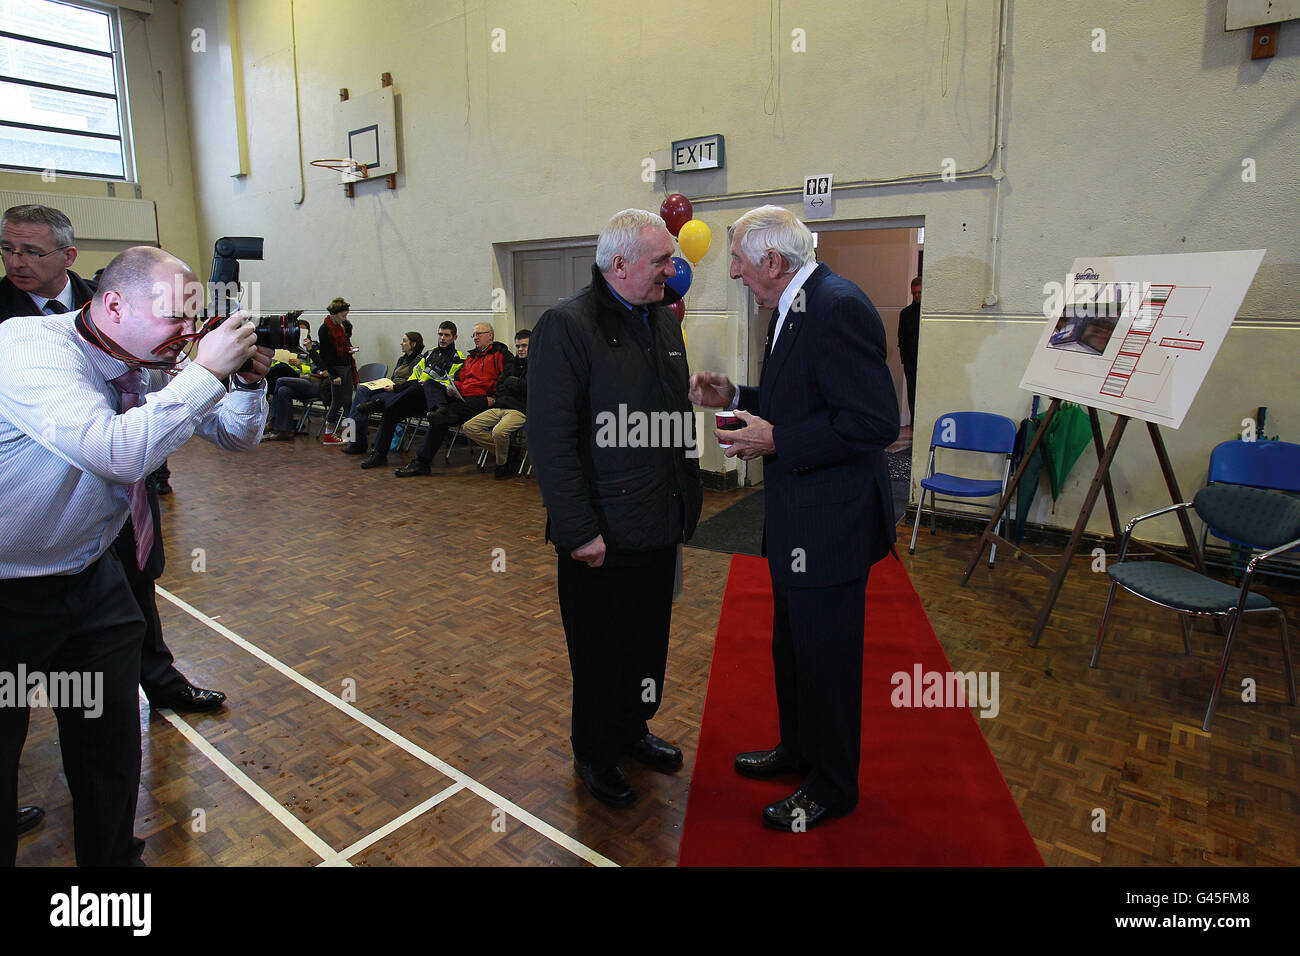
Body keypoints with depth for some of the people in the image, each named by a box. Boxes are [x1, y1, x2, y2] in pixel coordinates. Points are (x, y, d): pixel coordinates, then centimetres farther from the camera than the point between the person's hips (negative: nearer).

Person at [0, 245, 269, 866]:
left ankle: (113, 856, 34)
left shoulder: (152, 366, -3)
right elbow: (119, 451, -40)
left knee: (112, 742, 14)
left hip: (91, 577, 7)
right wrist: (207, 370, -33)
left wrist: (248, 380, -14)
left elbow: (237, 437, 6)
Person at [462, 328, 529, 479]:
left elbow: (526, 386, -12)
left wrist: (509, 382, 4)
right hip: (499, 408, 8)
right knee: (468, 428, -7)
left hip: (520, 410, -7)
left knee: (498, 432, -36)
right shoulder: (513, 362, 22)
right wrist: (515, 385, -1)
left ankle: (503, 464, -7)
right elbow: (499, 387, 18)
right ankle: (504, 448, 0)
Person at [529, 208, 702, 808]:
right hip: (603, 533, -7)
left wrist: (689, 498, 13)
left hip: (660, 526, 8)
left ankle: (632, 729, 44)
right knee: (600, 650, 11)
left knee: (649, 639, 20)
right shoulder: (567, 326, -15)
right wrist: (580, 530, -20)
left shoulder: (663, 321, 10)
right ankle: (594, 755, 34)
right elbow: (551, 439, -19)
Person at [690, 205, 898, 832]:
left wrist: (776, 441, -23)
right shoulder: (794, 309, 10)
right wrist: (735, 398, 6)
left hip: (830, 523, -10)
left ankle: (832, 788, 30)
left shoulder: (838, 308, -21)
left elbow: (875, 422, -26)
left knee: (826, 658, 8)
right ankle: (798, 751, 46)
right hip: (795, 520, 10)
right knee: (791, 648, 24)